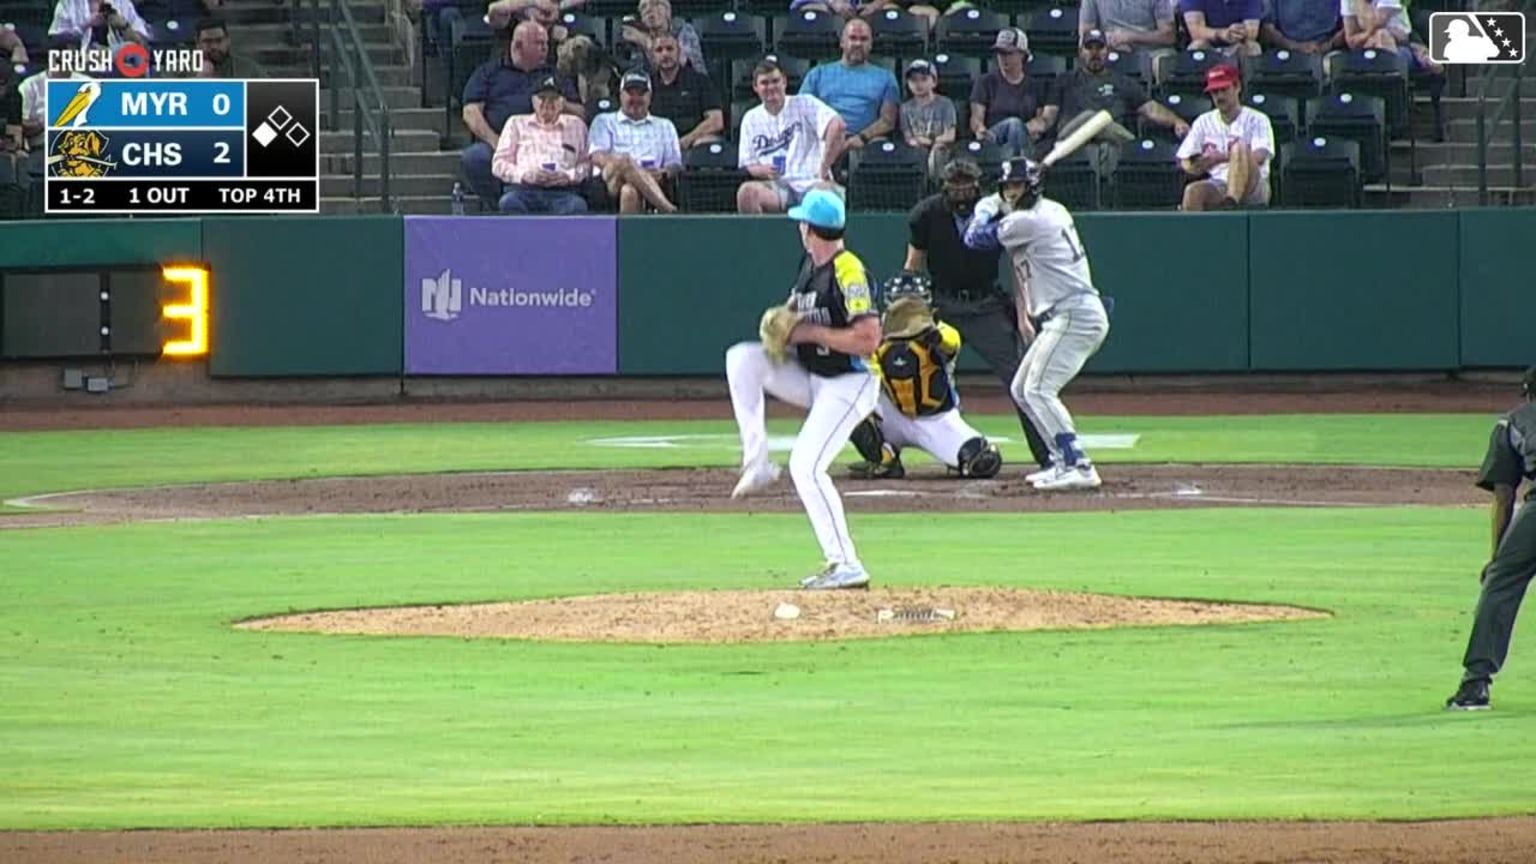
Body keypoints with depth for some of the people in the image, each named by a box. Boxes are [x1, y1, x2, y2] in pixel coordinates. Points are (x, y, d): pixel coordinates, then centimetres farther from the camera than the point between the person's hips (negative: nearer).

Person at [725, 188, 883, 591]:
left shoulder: (847, 271, -22)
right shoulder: (810, 263, 5)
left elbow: (869, 339, -29)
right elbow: (800, 304, 23)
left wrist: (812, 332, -22)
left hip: (849, 384, -9)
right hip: (811, 376, 9)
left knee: (806, 466, -18)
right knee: (742, 358, -3)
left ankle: (846, 566, -15)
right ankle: (757, 463, -4)